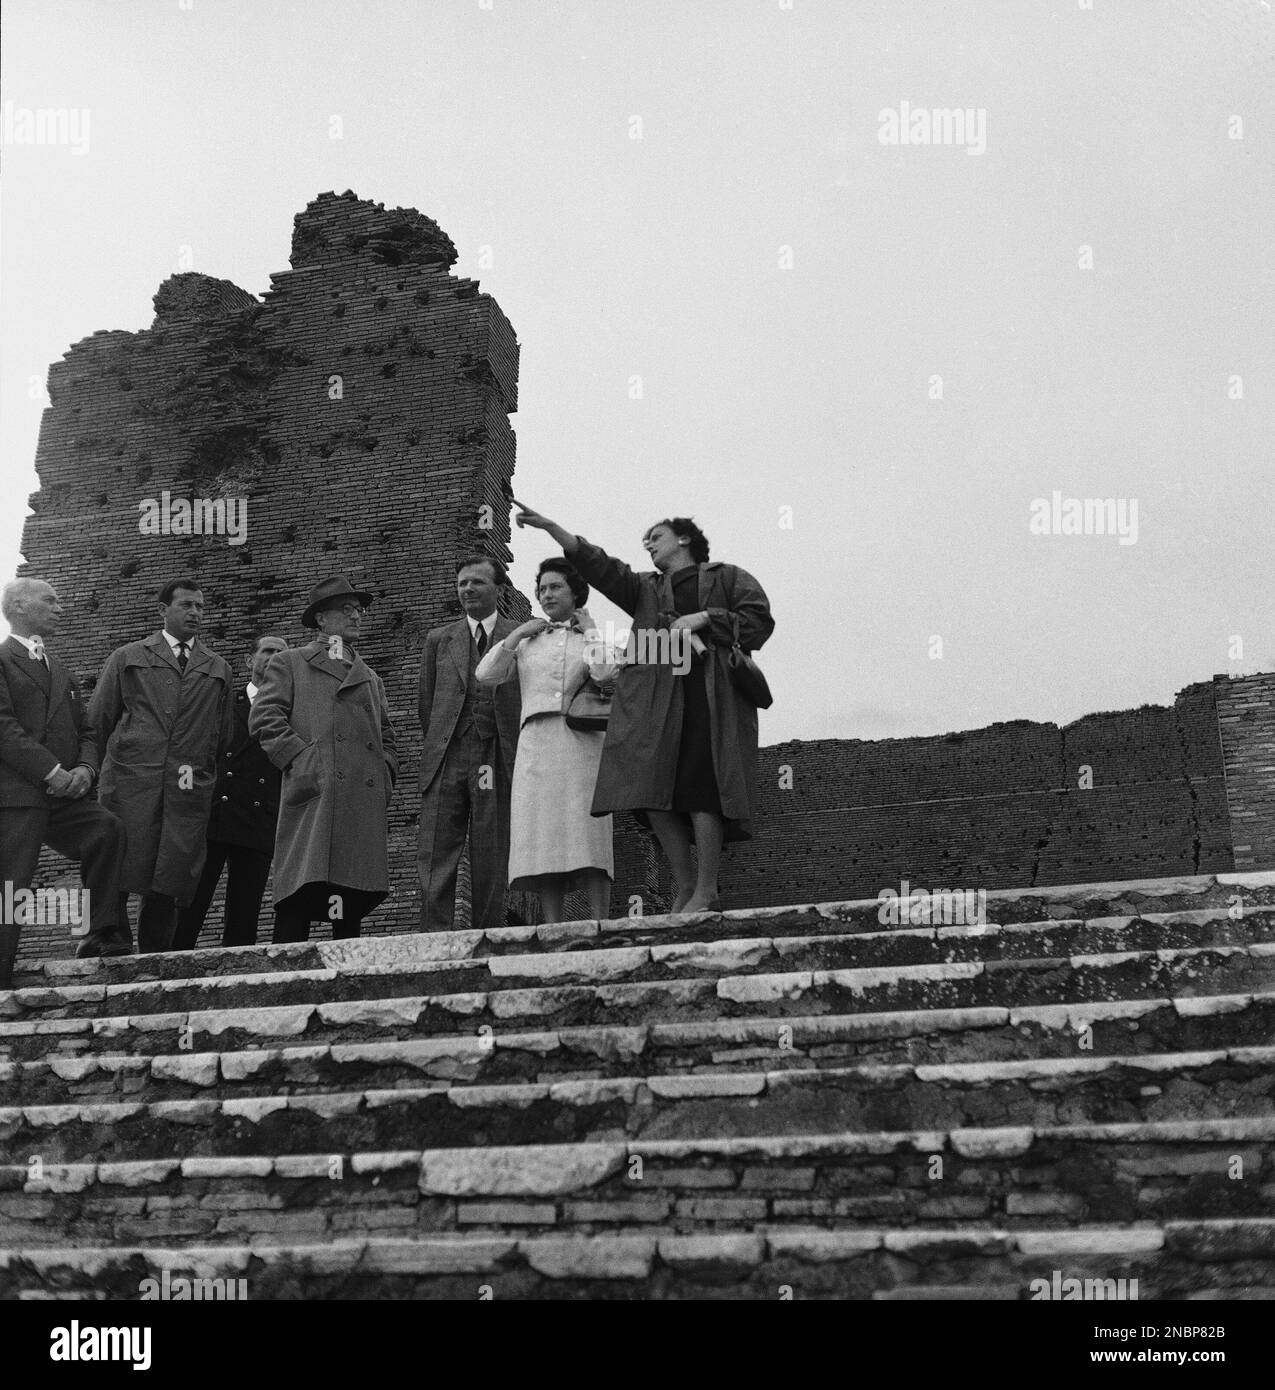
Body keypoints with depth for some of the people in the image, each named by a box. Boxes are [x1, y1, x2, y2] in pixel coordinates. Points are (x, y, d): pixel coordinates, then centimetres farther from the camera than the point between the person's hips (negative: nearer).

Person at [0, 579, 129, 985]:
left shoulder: (61, 672, 26)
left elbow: (85, 731, 23)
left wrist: (86, 768, 1)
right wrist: (51, 771, -16)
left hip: (63, 797, 6)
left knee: (107, 827, -21)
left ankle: (103, 935, -16)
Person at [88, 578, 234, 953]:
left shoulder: (218, 669, 19)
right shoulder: (127, 657, 13)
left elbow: (223, 735, 22)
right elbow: (99, 718, 13)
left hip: (188, 792, 2)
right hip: (131, 785, -2)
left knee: (169, 888, -1)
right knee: (117, 878, -8)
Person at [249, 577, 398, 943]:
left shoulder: (371, 678, 31)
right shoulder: (289, 663, 16)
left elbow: (387, 737, 30)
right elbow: (264, 718, 4)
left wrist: (384, 775, 10)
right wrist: (302, 761, -8)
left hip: (366, 802, 5)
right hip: (313, 797, -4)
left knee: (352, 910, -2)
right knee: (299, 898, -16)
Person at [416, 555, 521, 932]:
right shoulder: (438, 639, 17)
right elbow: (425, 703, 19)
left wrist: (517, 757, 5)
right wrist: (439, 750, 13)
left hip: (498, 762, -2)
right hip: (446, 762, 2)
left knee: (491, 865, -2)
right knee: (435, 859, -6)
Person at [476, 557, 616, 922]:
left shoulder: (594, 637, 15)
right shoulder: (527, 642, 22)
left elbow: (606, 673, -7)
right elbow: (486, 675, 9)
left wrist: (589, 629, 3)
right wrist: (517, 634, 8)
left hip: (580, 741, -2)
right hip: (534, 742, 2)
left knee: (587, 833, -11)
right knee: (542, 835, -5)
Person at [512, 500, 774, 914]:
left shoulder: (728, 578, 17)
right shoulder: (645, 589, 27)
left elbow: (760, 622, 6)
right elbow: (598, 566, 15)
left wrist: (704, 618, -4)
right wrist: (548, 526, 4)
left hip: (710, 696, -4)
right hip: (655, 700, 4)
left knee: (702, 790, -14)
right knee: (656, 795, -7)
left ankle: (707, 892, -11)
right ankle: (685, 889, 0)